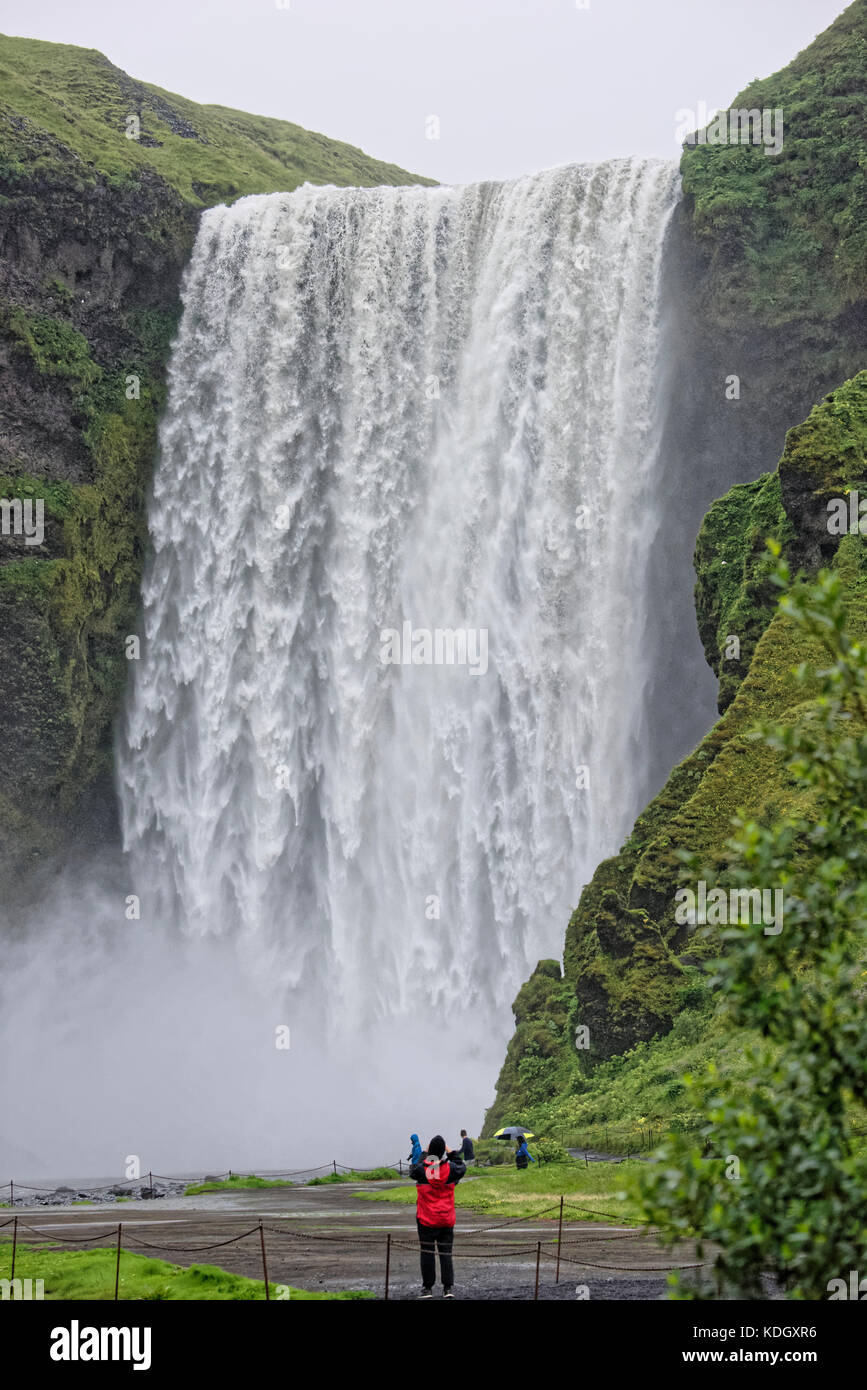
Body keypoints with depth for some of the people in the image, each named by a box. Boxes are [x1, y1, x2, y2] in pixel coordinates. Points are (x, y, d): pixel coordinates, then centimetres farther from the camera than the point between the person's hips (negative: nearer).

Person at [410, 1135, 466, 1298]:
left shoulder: (421, 1169, -12)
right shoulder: (450, 1168, -9)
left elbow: (412, 1171, 11)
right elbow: (462, 1168, 13)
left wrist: (424, 1154, 16)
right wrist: (452, 1153, 21)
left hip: (426, 1220, -1)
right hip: (446, 1220, 1)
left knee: (427, 1254, 6)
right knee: (446, 1254, 7)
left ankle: (427, 1288, 7)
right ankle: (448, 1288, 3)